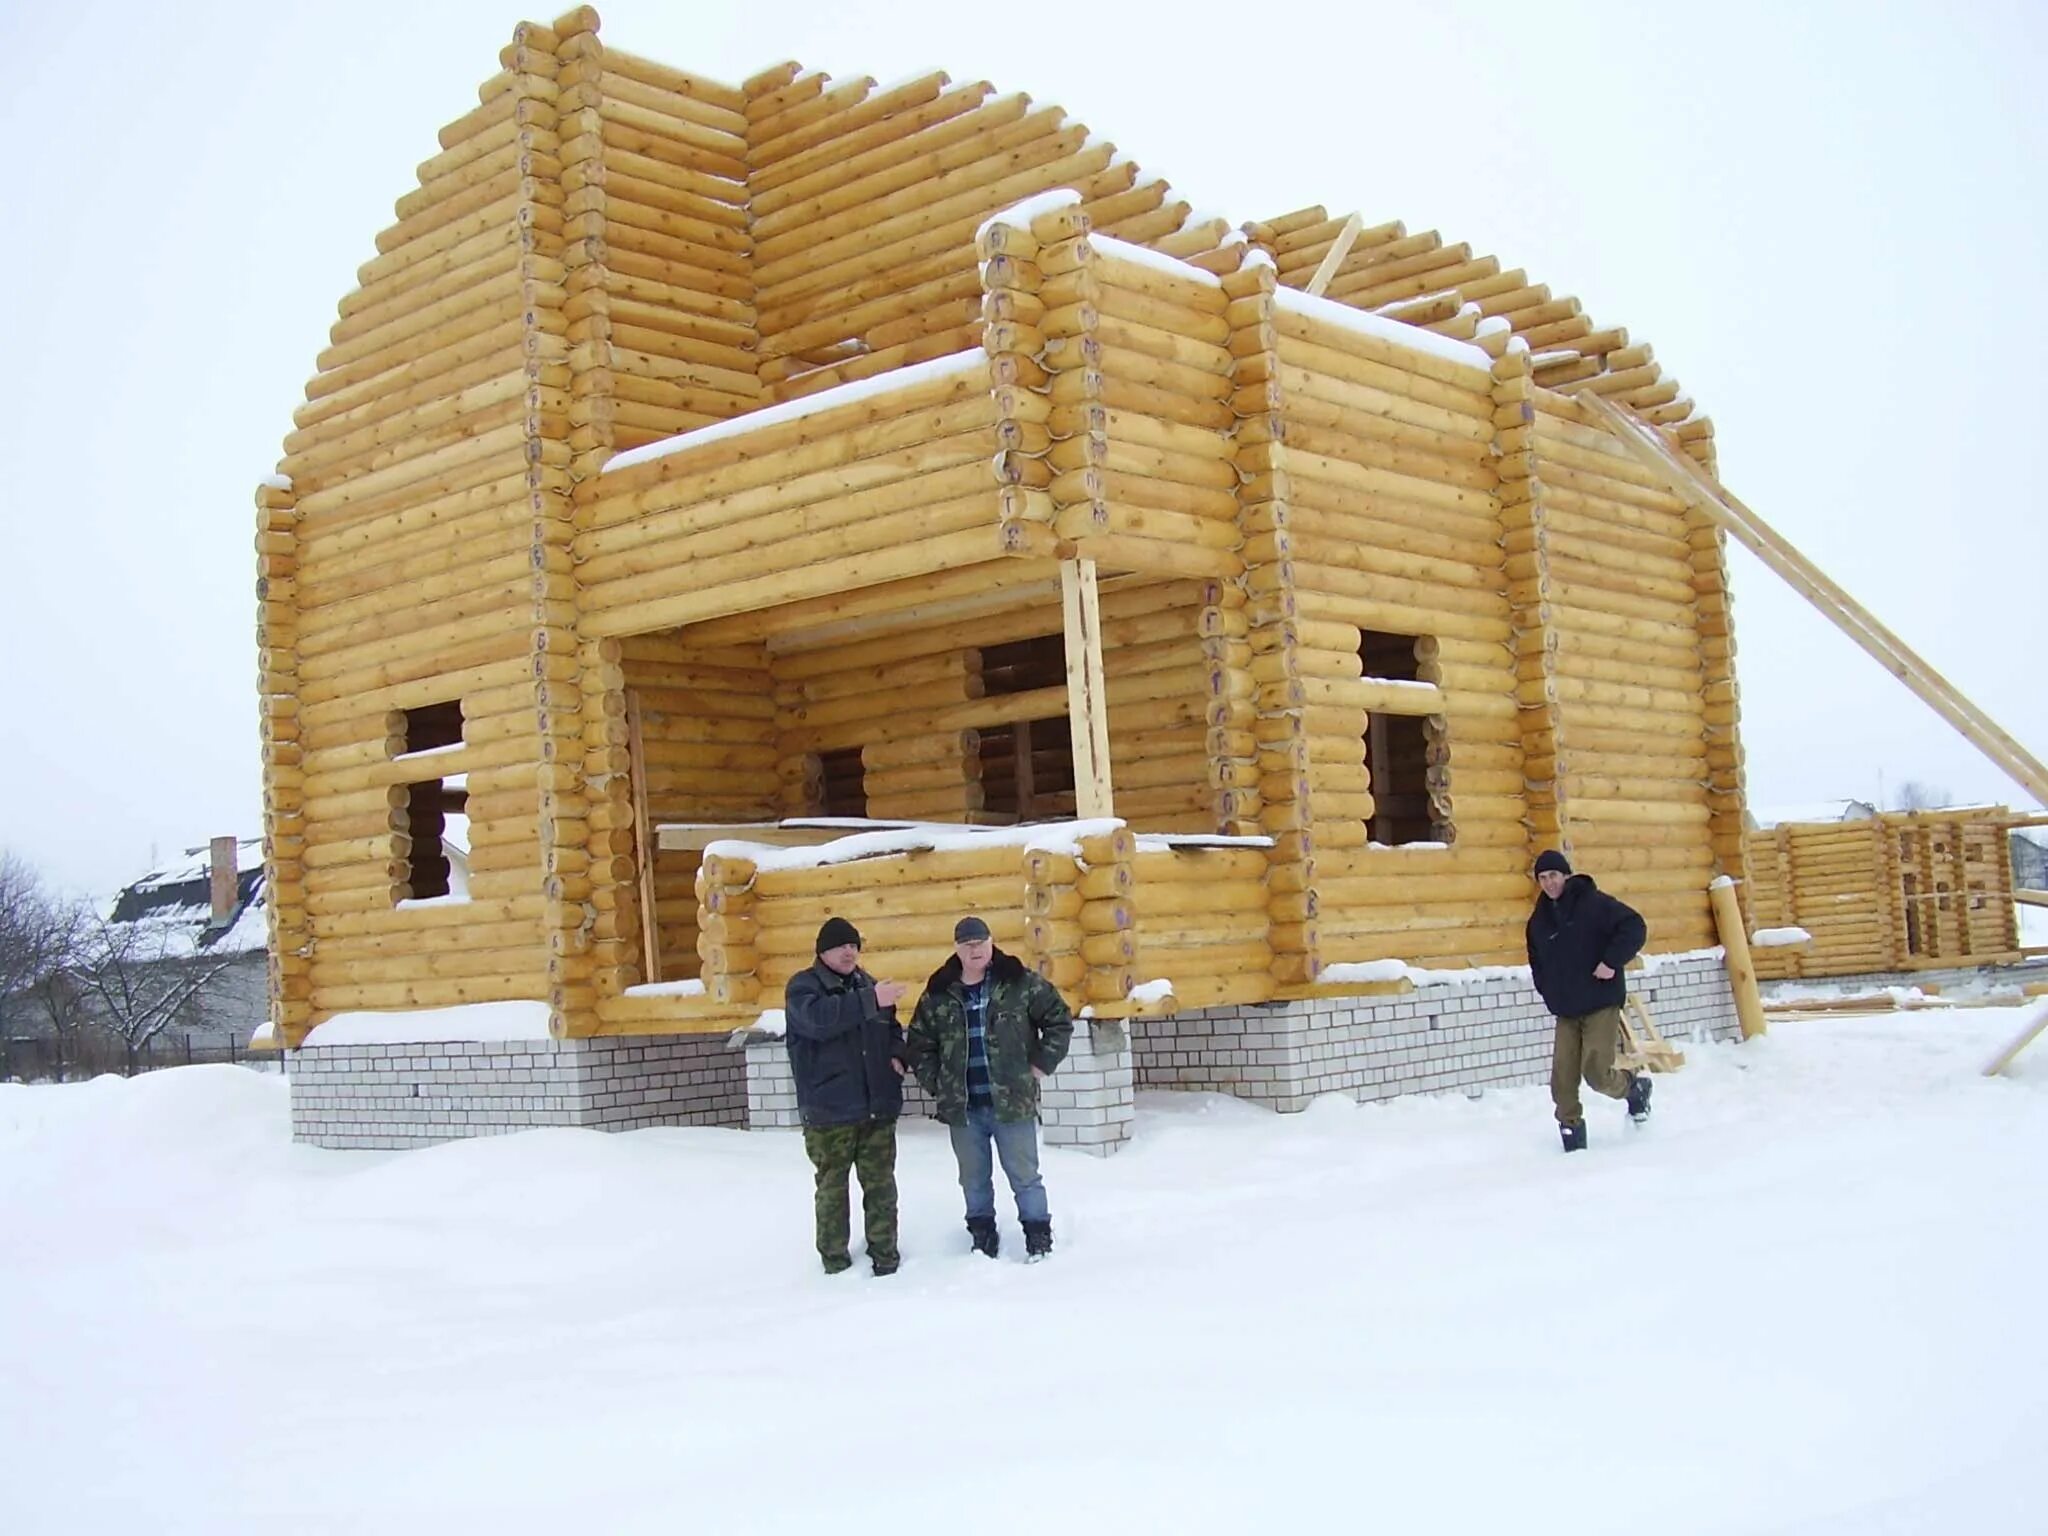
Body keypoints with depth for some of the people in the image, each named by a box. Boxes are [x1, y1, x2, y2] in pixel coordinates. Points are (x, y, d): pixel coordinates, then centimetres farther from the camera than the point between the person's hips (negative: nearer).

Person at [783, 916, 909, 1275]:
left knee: (881, 1183, 8)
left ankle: (884, 1252, 19)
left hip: (877, 1107, 5)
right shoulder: (803, 986, -4)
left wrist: (895, 1053, 3)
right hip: (829, 1110, -5)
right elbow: (818, 1018, -27)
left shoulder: (867, 984, 14)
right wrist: (870, 1000, -32)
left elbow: (891, 1027, 26)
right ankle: (835, 1259, 13)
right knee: (832, 1186, 3)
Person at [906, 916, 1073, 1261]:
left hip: (1012, 1102, -3)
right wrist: (936, 1084, 4)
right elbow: (920, 1043, 12)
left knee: (1024, 1175, 5)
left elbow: (1059, 1020, 2)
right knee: (974, 1179, 14)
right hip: (962, 1107, 3)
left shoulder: (1021, 983, -4)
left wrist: (1042, 1064, -2)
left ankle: (1039, 1235, 20)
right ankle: (983, 1237, 29)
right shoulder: (938, 994, 3)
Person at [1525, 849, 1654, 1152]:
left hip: (1602, 1005, -5)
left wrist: (1612, 962, -19)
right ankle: (1570, 1127, 10)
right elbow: (1537, 963, 24)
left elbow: (1634, 927, -14)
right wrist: (1551, 994, 11)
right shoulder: (1539, 920, 10)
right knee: (1563, 1078, -3)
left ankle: (1635, 1088, 19)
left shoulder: (1594, 903, -8)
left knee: (1597, 1073, -11)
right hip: (1565, 1012, 5)